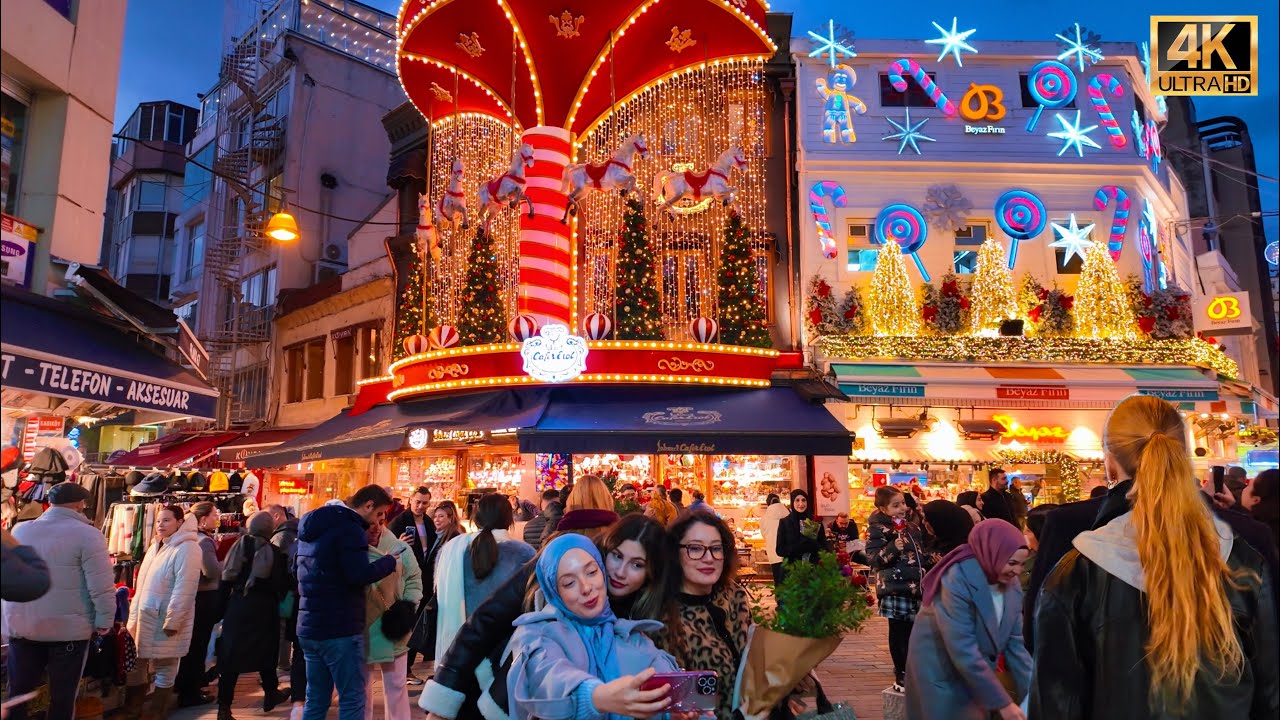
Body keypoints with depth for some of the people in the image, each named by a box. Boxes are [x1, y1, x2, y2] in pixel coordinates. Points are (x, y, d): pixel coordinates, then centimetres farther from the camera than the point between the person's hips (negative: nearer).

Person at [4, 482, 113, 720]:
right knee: (62, 697, 7)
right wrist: (104, 621, -6)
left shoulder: (19, 530, 4)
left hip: (20, 625, 5)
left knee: (17, 693, 17)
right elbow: (101, 587, -18)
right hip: (69, 629, -5)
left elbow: (7, 576, 18)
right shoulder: (87, 534, -14)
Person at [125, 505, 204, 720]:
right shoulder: (156, 546, 13)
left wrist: (172, 621, -22)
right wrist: (133, 615, 17)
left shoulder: (186, 548, -16)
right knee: (134, 663, 18)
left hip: (165, 620, -9)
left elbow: (183, 590, -21)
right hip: (144, 618, 9)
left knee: (164, 668, 4)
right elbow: (142, 585, 20)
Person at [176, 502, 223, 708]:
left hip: (196, 596, 10)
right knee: (198, 645, 0)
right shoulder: (204, 541, -20)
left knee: (192, 643, 21)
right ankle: (190, 693, 9)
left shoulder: (194, 538, 10)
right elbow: (212, 571, -28)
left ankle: (185, 685, 34)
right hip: (205, 598, -10)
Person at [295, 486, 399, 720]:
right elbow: (359, 576, -26)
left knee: (315, 699, 15)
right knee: (352, 700, -1)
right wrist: (389, 561, -11)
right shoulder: (349, 528, -16)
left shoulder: (311, 525, 14)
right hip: (340, 629, -9)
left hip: (309, 626, 9)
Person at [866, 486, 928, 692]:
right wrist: (892, 549, -31)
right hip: (895, 588, -8)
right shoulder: (878, 528, -10)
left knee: (913, 632, 11)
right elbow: (873, 559, -18)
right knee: (899, 633, -2)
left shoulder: (909, 527, 16)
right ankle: (901, 676, 7)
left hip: (915, 587, 8)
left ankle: (911, 672, 24)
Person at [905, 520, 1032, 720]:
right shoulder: (957, 580, -26)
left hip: (975, 675, 7)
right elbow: (963, 651, -29)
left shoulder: (1011, 584, -4)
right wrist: (1001, 702, -26)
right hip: (940, 677, -6)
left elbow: (1014, 642, 0)